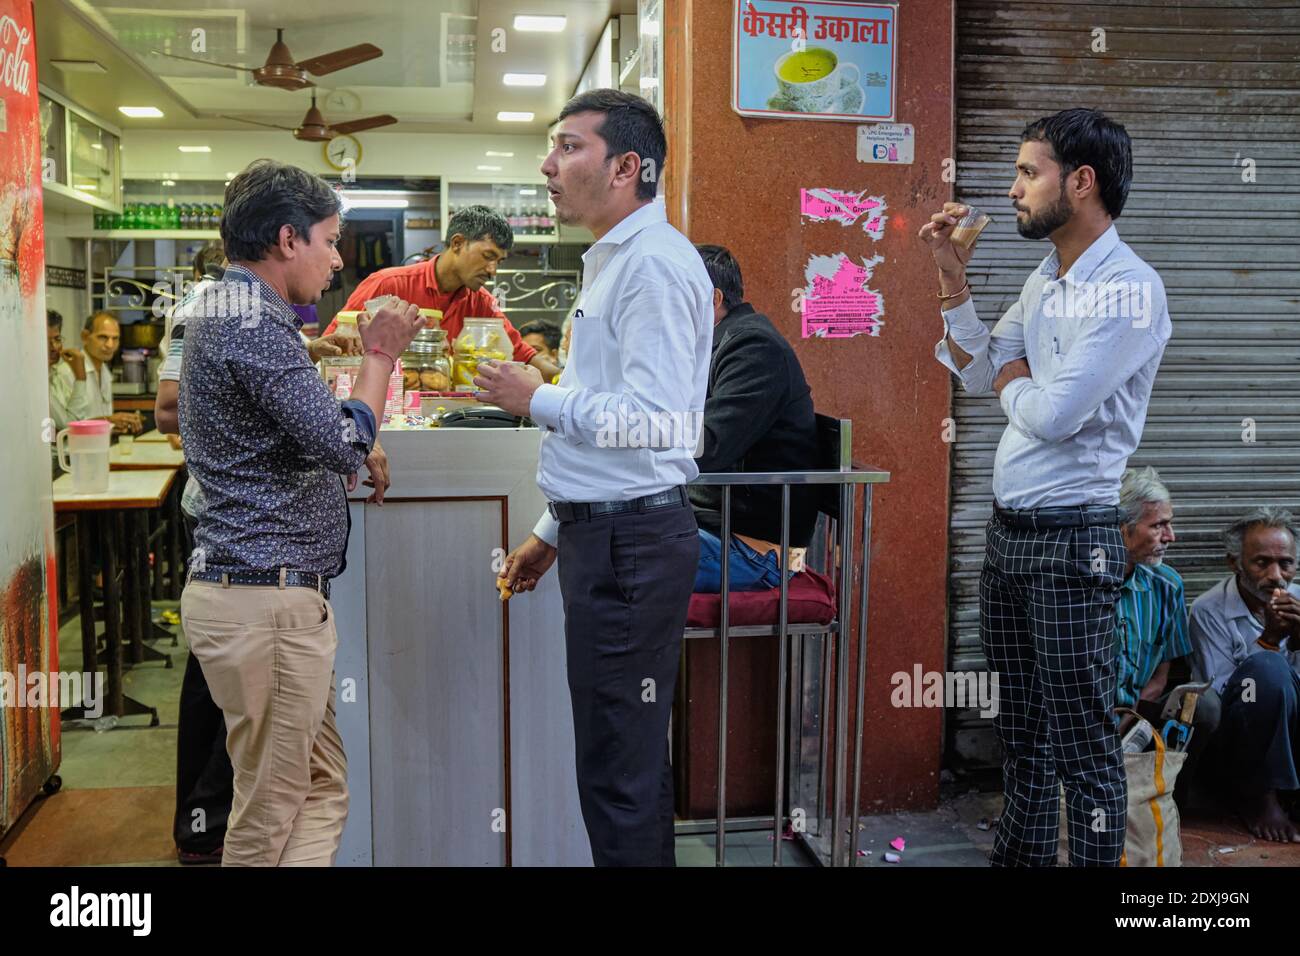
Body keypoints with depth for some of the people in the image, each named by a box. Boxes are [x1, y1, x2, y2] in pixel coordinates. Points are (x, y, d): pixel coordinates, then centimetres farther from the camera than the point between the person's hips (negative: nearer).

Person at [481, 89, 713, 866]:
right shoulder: (612, 261, 18)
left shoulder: (654, 263, -14)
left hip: (632, 540, -10)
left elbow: (652, 421, -24)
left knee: (621, 772, -3)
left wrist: (537, 400, -13)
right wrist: (554, 532, 24)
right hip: (602, 532, 10)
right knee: (626, 757, 17)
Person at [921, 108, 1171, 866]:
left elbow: (1052, 414, -23)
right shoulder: (1046, 281, 11)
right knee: (1022, 727, 19)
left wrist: (1012, 377, -2)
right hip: (1008, 531, 9)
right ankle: (1021, 854, 32)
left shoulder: (1128, 290, -17)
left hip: (1071, 539, -9)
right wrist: (953, 277, 5)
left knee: (1083, 743, 2)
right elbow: (977, 373, 12)